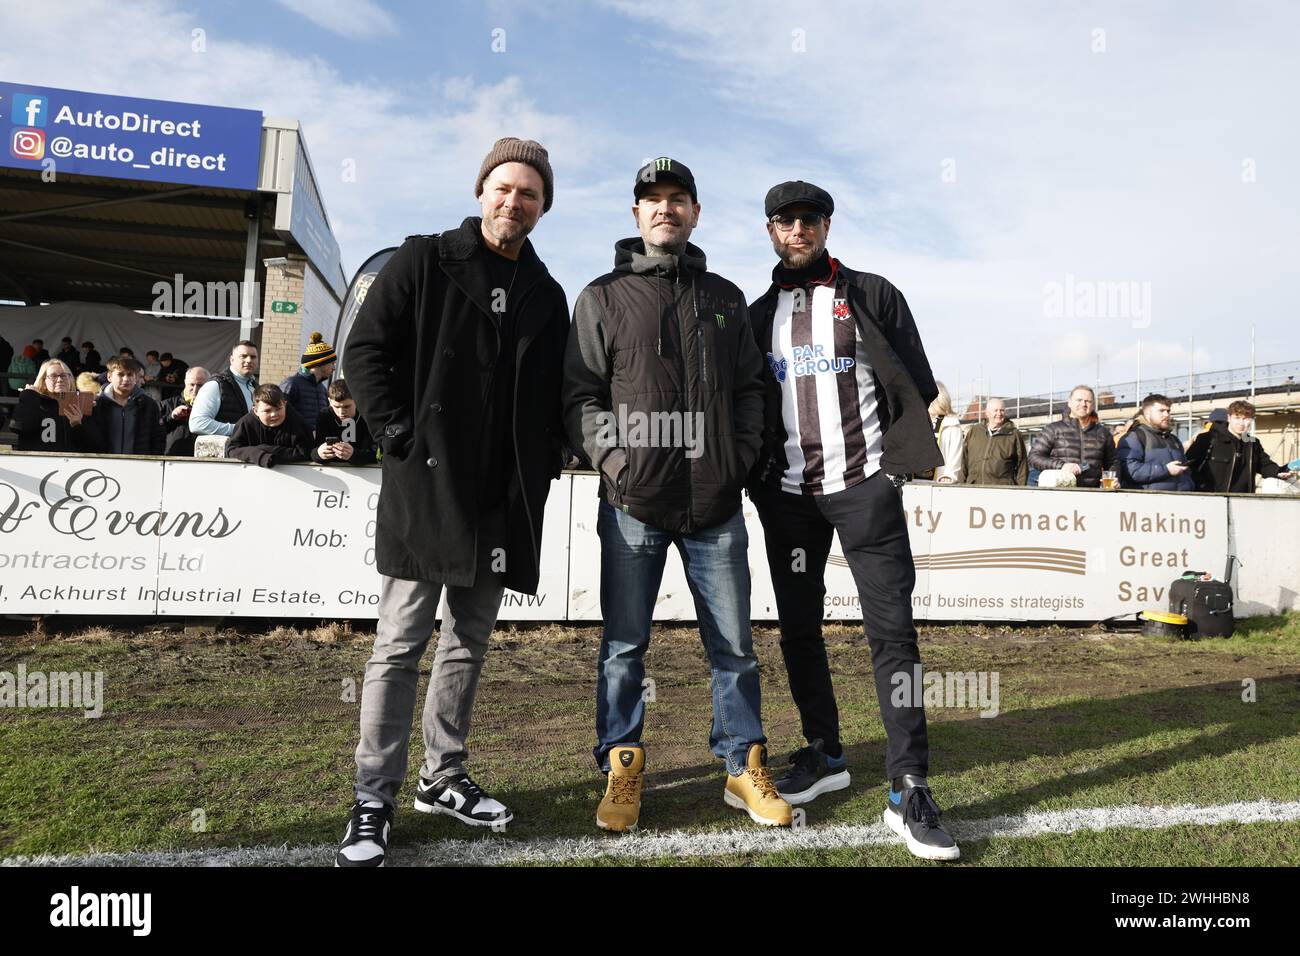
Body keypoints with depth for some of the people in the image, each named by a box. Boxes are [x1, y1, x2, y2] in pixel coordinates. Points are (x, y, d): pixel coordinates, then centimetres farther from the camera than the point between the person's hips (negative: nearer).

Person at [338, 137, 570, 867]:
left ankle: (444, 778, 27)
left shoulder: (547, 295, 13)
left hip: (506, 498, 5)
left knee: (470, 643, 12)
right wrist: (400, 433, -11)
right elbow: (366, 349, -3)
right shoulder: (424, 263, 1)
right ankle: (375, 801, 10)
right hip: (427, 486, -4)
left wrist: (546, 463, 5)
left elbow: (554, 394, 17)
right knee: (401, 645, 0)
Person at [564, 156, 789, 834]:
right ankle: (622, 770, 19)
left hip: (717, 505, 2)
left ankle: (745, 767, 22)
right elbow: (580, 395, 2)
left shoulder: (725, 298, 16)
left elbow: (750, 389, 16)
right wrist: (614, 458, -10)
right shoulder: (603, 297, 8)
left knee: (733, 645, 8)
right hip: (633, 505, -2)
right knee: (624, 645, 5)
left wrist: (742, 458, 2)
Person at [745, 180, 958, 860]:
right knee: (798, 627, 8)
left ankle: (908, 790, -3)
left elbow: (917, 386, 4)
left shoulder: (871, 296, 6)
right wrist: (759, 477, 6)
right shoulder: (758, 314, 15)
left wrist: (894, 459, -5)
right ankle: (824, 754, 25)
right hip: (787, 493, 4)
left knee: (891, 629, -7)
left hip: (865, 486, -3)